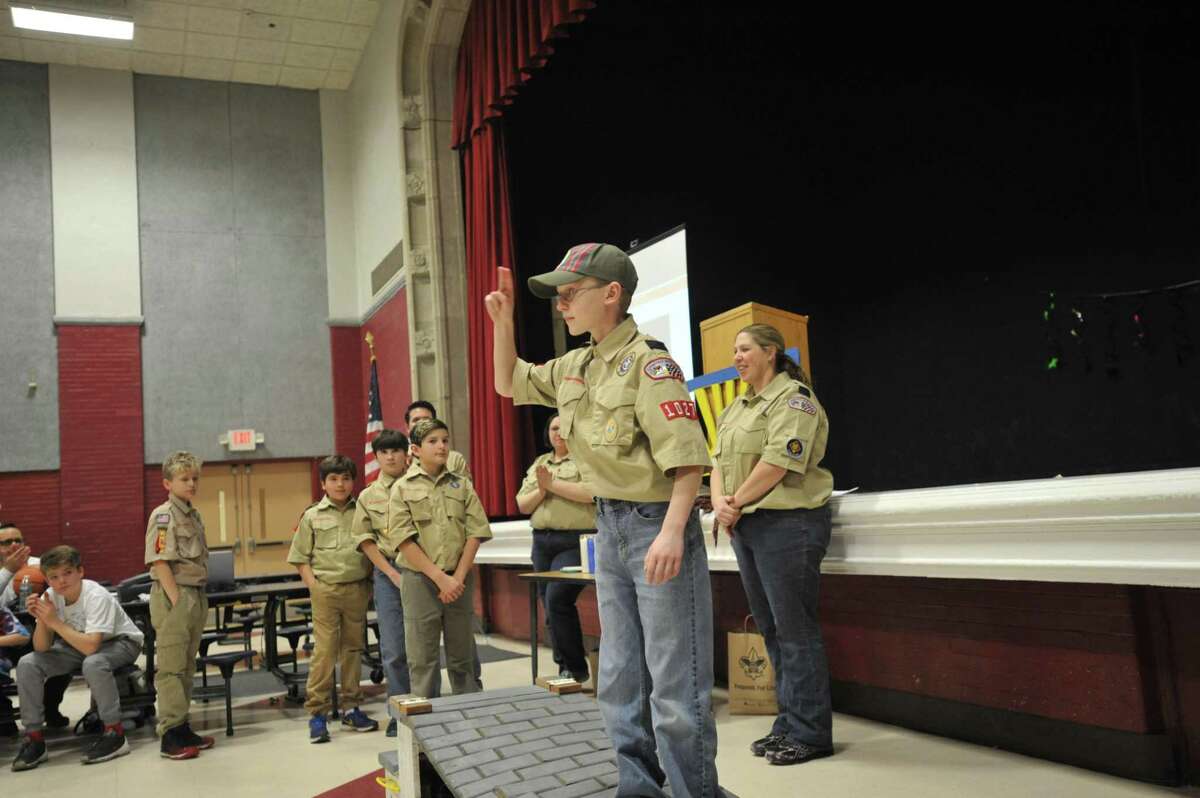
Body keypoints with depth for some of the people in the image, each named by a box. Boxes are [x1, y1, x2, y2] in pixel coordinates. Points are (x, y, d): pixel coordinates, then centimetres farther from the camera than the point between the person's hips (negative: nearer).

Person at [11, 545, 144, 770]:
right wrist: (41, 620, -28)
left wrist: (55, 622, -34)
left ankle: (115, 733, -23)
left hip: (120, 642, -6)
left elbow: (91, 646, -38)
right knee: (27, 665, -13)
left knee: (93, 664, -38)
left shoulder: (96, 596, -28)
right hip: (78, 645, 7)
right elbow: (42, 648, -10)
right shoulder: (50, 597, -11)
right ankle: (34, 739, -3)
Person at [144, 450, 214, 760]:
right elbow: (160, 562, -16)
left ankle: (183, 728, 22)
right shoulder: (163, 515, -9)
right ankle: (170, 735, 2)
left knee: (187, 666, 13)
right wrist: (177, 601, -19)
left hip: (196, 595, 8)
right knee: (170, 666, -3)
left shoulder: (193, 515, 15)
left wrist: (198, 599, 12)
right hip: (173, 596, -8)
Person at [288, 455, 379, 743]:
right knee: (324, 650, -4)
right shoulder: (312, 516, 4)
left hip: (357, 588, 2)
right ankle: (317, 713, 2)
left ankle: (351, 708, 20)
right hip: (326, 589, -2)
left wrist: (370, 581, 1)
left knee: (353, 648, 10)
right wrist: (314, 586, -6)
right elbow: (301, 557, 5)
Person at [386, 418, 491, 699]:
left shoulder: (462, 484, 8)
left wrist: (459, 577, -9)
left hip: (459, 580, 2)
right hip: (420, 580, -2)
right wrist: (440, 577, -13)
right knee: (422, 659, 2)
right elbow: (403, 540, -7)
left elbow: (475, 533, 2)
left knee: (463, 656, 10)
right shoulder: (403, 488, 1)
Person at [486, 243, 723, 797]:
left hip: (655, 524, -8)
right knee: (620, 679, 17)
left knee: (675, 684, -3)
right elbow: (509, 384, 26)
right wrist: (503, 323, 12)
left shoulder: (647, 360, -14)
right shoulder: (573, 368, 10)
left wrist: (672, 531, -30)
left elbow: (687, 455, -21)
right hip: (609, 526, 9)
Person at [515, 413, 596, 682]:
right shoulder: (538, 464, 18)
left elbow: (592, 492, -18)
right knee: (551, 606, 9)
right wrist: (541, 491, -7)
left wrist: (552, 484, -14)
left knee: (557, 599, -18)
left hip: (575, 541, -7)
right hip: (542, 541, 7)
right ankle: (564, 669, 20)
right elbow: (523, 504, 13)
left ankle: (575, 668, -5)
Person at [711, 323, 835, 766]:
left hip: (787, 522, -9)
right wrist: (720, 503, -4)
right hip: (746, 527, 9)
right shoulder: (736, 408, 20)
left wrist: (737, 503, -11)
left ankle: (809, 734, 5)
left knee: (794, 629, -4)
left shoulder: (793, 398, -7)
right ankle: (789, 724, 22)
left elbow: (778, 462, -17)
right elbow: (719, 461, 15)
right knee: (771, 629, 13)